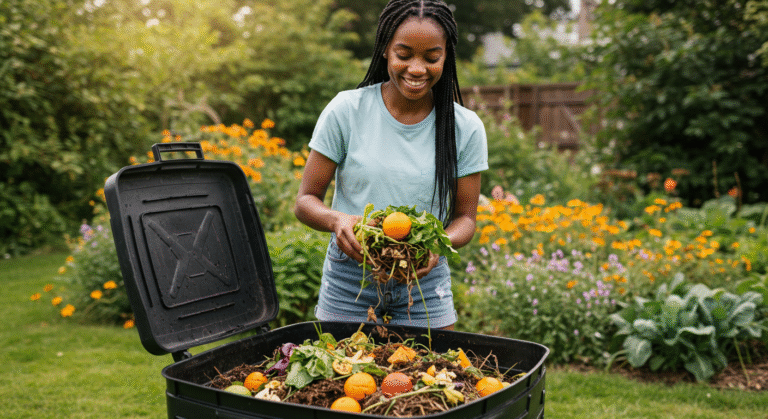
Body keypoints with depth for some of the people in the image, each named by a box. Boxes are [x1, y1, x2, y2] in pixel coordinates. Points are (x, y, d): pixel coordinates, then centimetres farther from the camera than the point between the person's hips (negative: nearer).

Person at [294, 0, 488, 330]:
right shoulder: (346, 111, -7)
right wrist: (337, 220, -26)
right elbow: (306, 200, -4)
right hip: (348, 284, 0)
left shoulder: (466, 128, -4)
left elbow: (465, 217, 1)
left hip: (425, 289, 1)